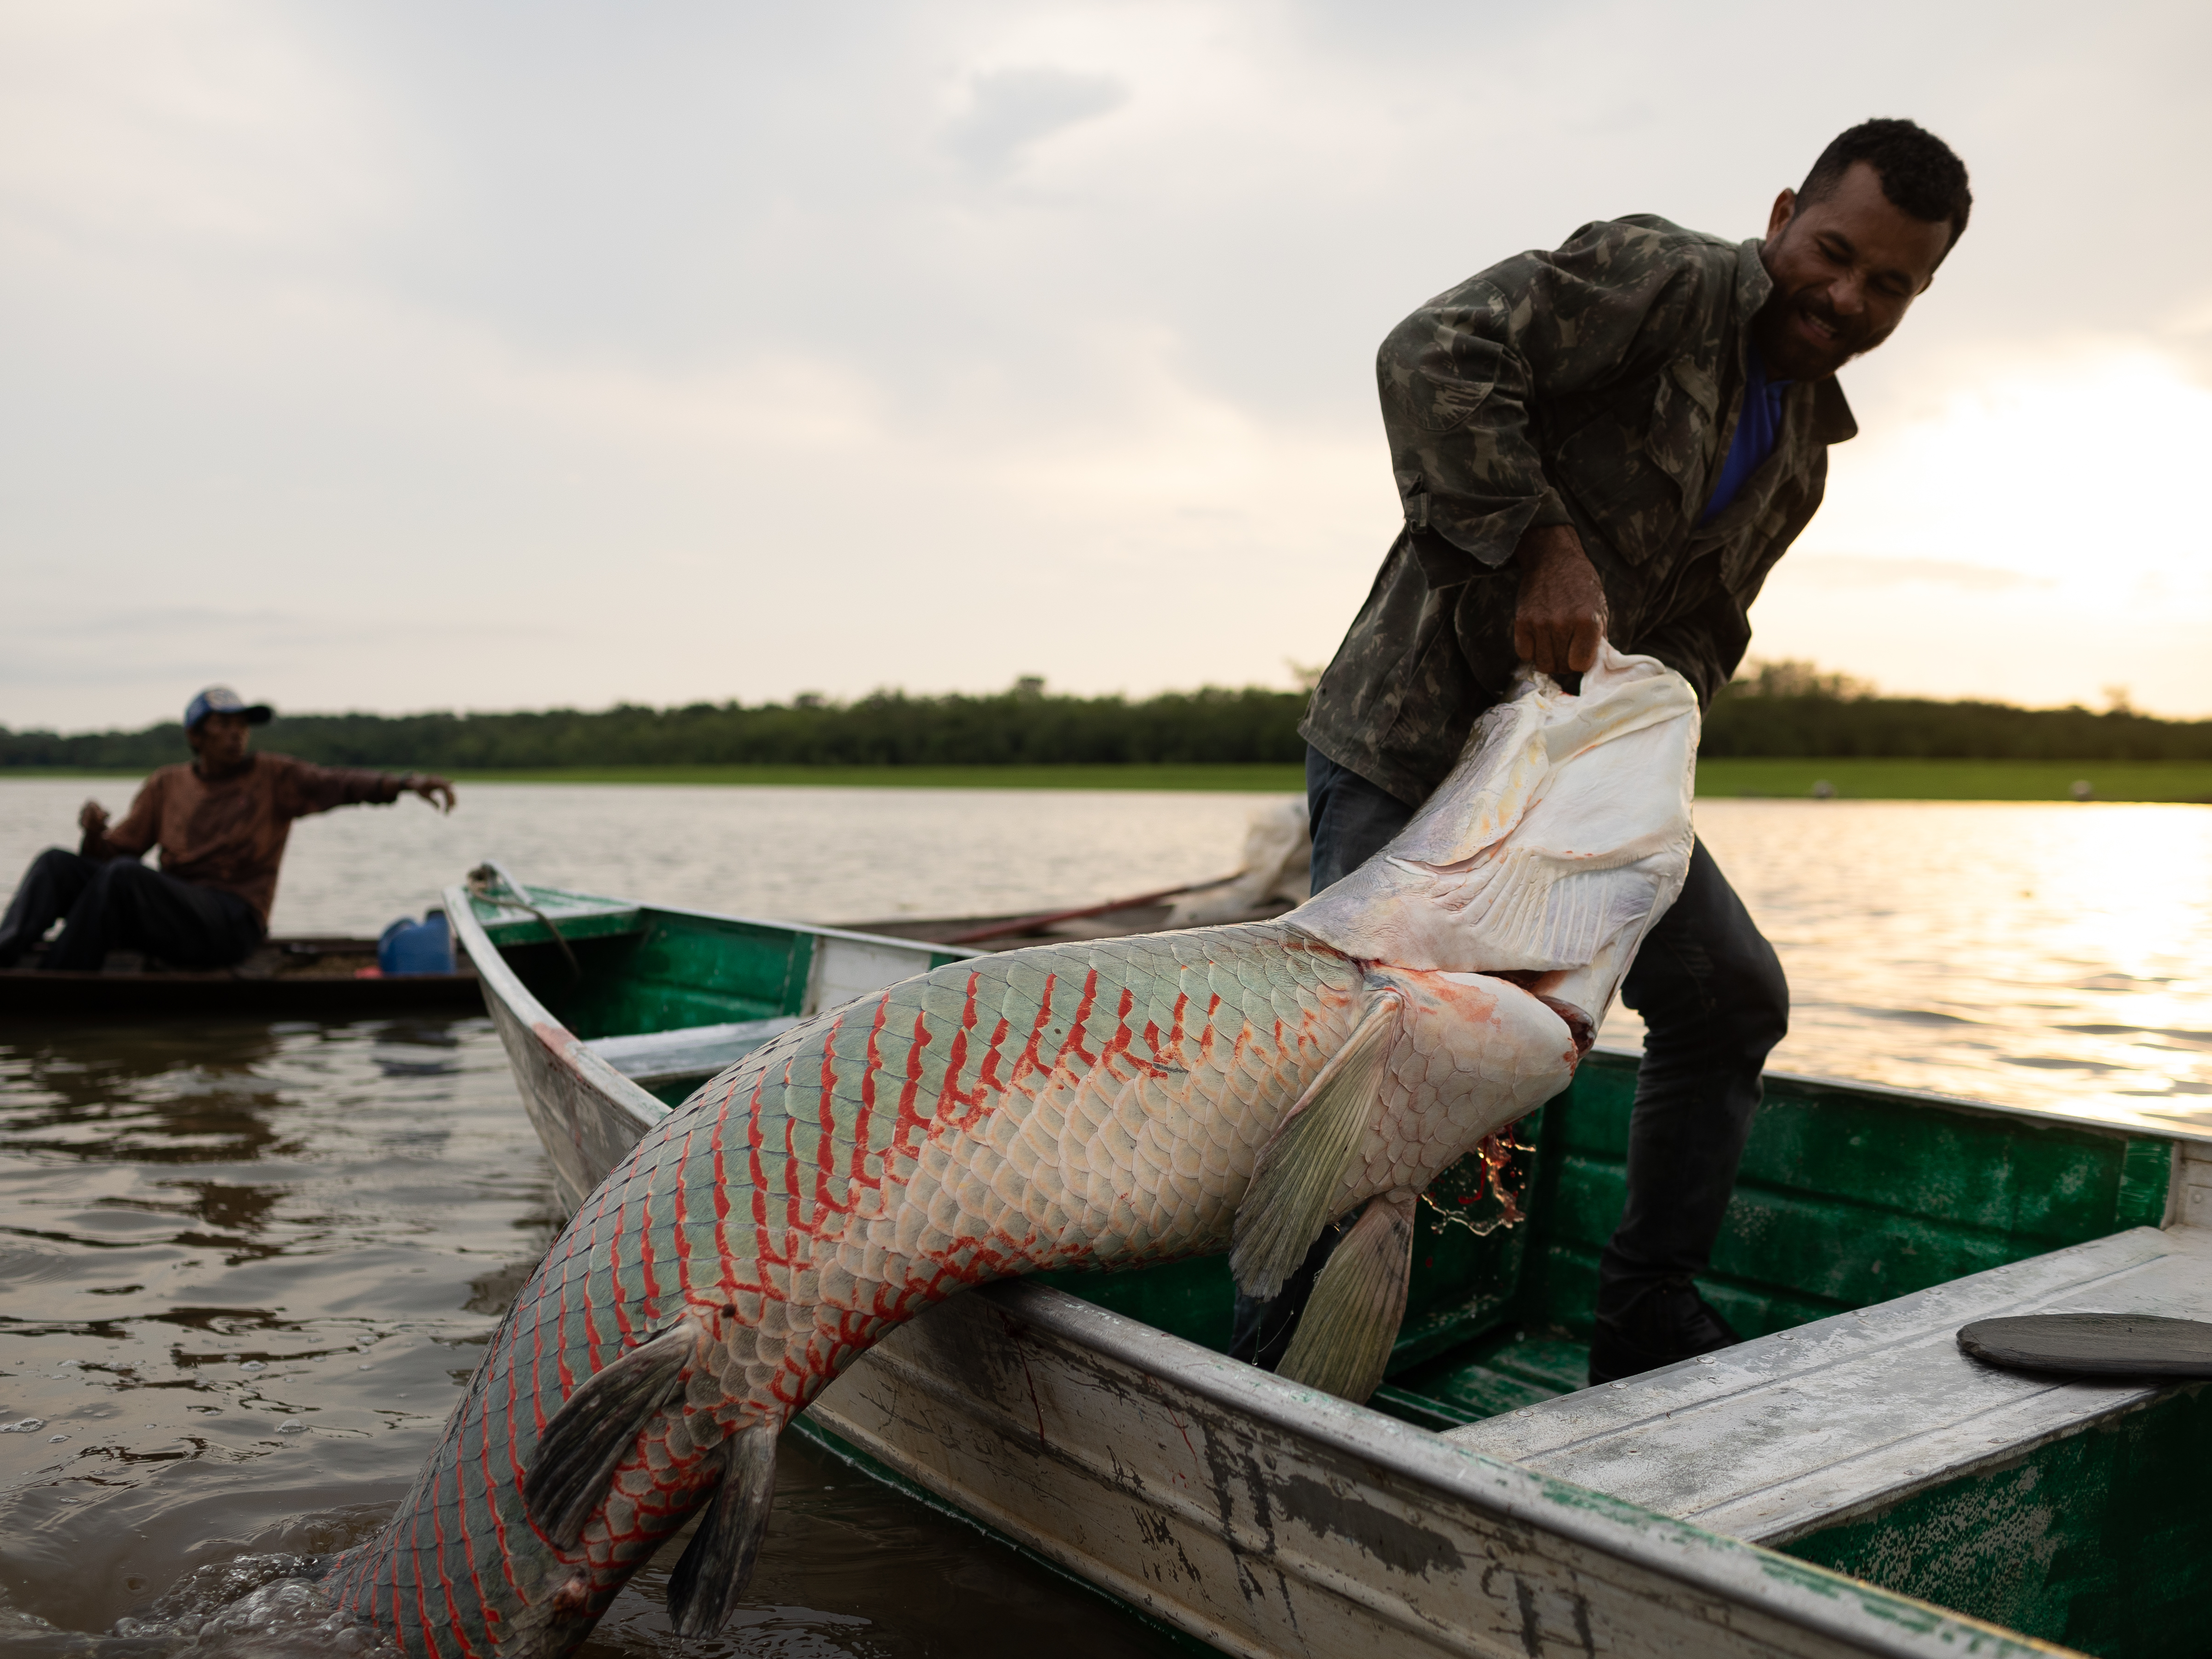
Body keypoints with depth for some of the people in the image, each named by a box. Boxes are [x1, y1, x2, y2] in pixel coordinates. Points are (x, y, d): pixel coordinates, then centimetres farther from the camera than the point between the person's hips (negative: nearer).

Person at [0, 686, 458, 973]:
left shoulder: (274, 778, 7)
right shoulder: (165, 786, 19)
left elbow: (337, 784, -11)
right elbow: (113, 852, 15)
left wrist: (404, 784, -29)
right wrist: (94, 835, -10)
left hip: (230, 921, -5)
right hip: (168, 914, 5)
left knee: (124, 876, -30)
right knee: (57, 864, -10)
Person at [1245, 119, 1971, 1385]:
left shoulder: (1803, 453, 14)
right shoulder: (1658, 278, -10)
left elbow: (1706, 629, 15)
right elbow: (1435, 354, -23)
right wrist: (1543, 546, -27)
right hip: (1419, 730, -8)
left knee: (1733, 999, 8)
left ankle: (1649, 1328, 21)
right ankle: (1277, 1374, 7)